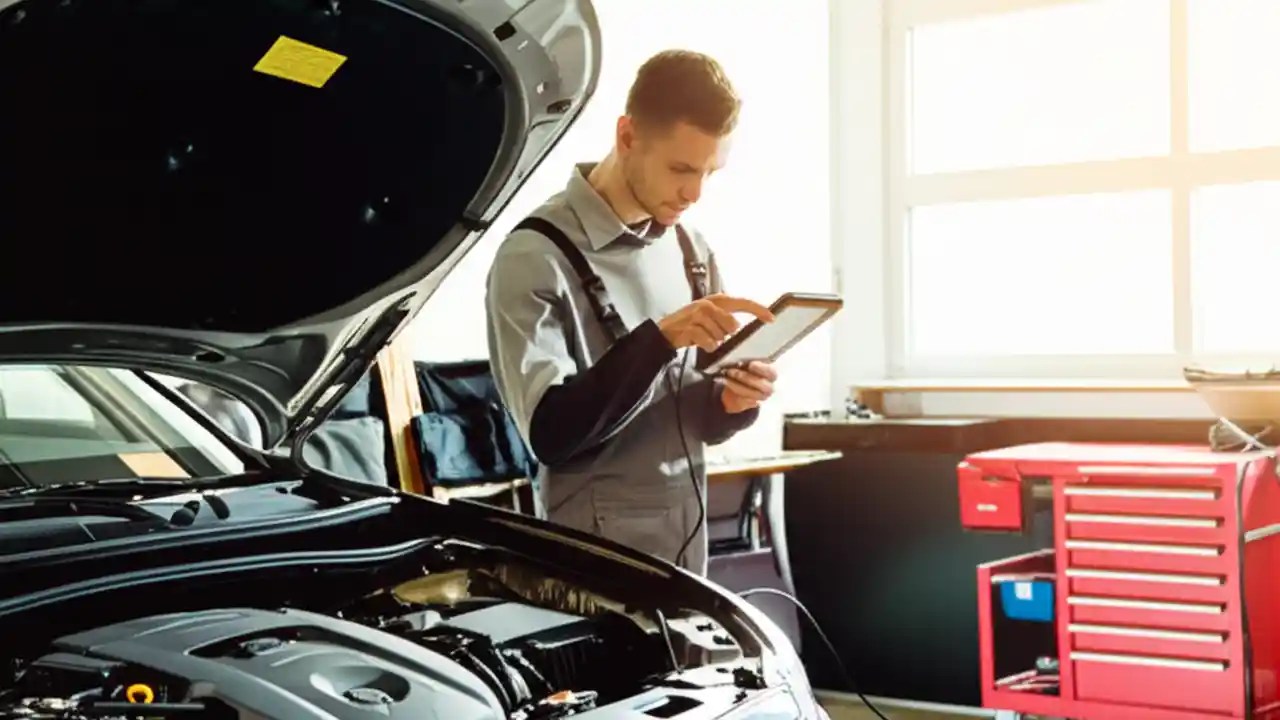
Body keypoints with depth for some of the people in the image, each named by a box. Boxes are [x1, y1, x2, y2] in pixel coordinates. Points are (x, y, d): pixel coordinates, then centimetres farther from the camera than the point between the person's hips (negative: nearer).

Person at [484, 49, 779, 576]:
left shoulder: (691, 251, 8)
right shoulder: (538, 257, -14)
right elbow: (551, 434, -21)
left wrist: (733, 403, -9)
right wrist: (660, 339, -29)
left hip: (687, 547, 7)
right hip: (597, 556, -6)